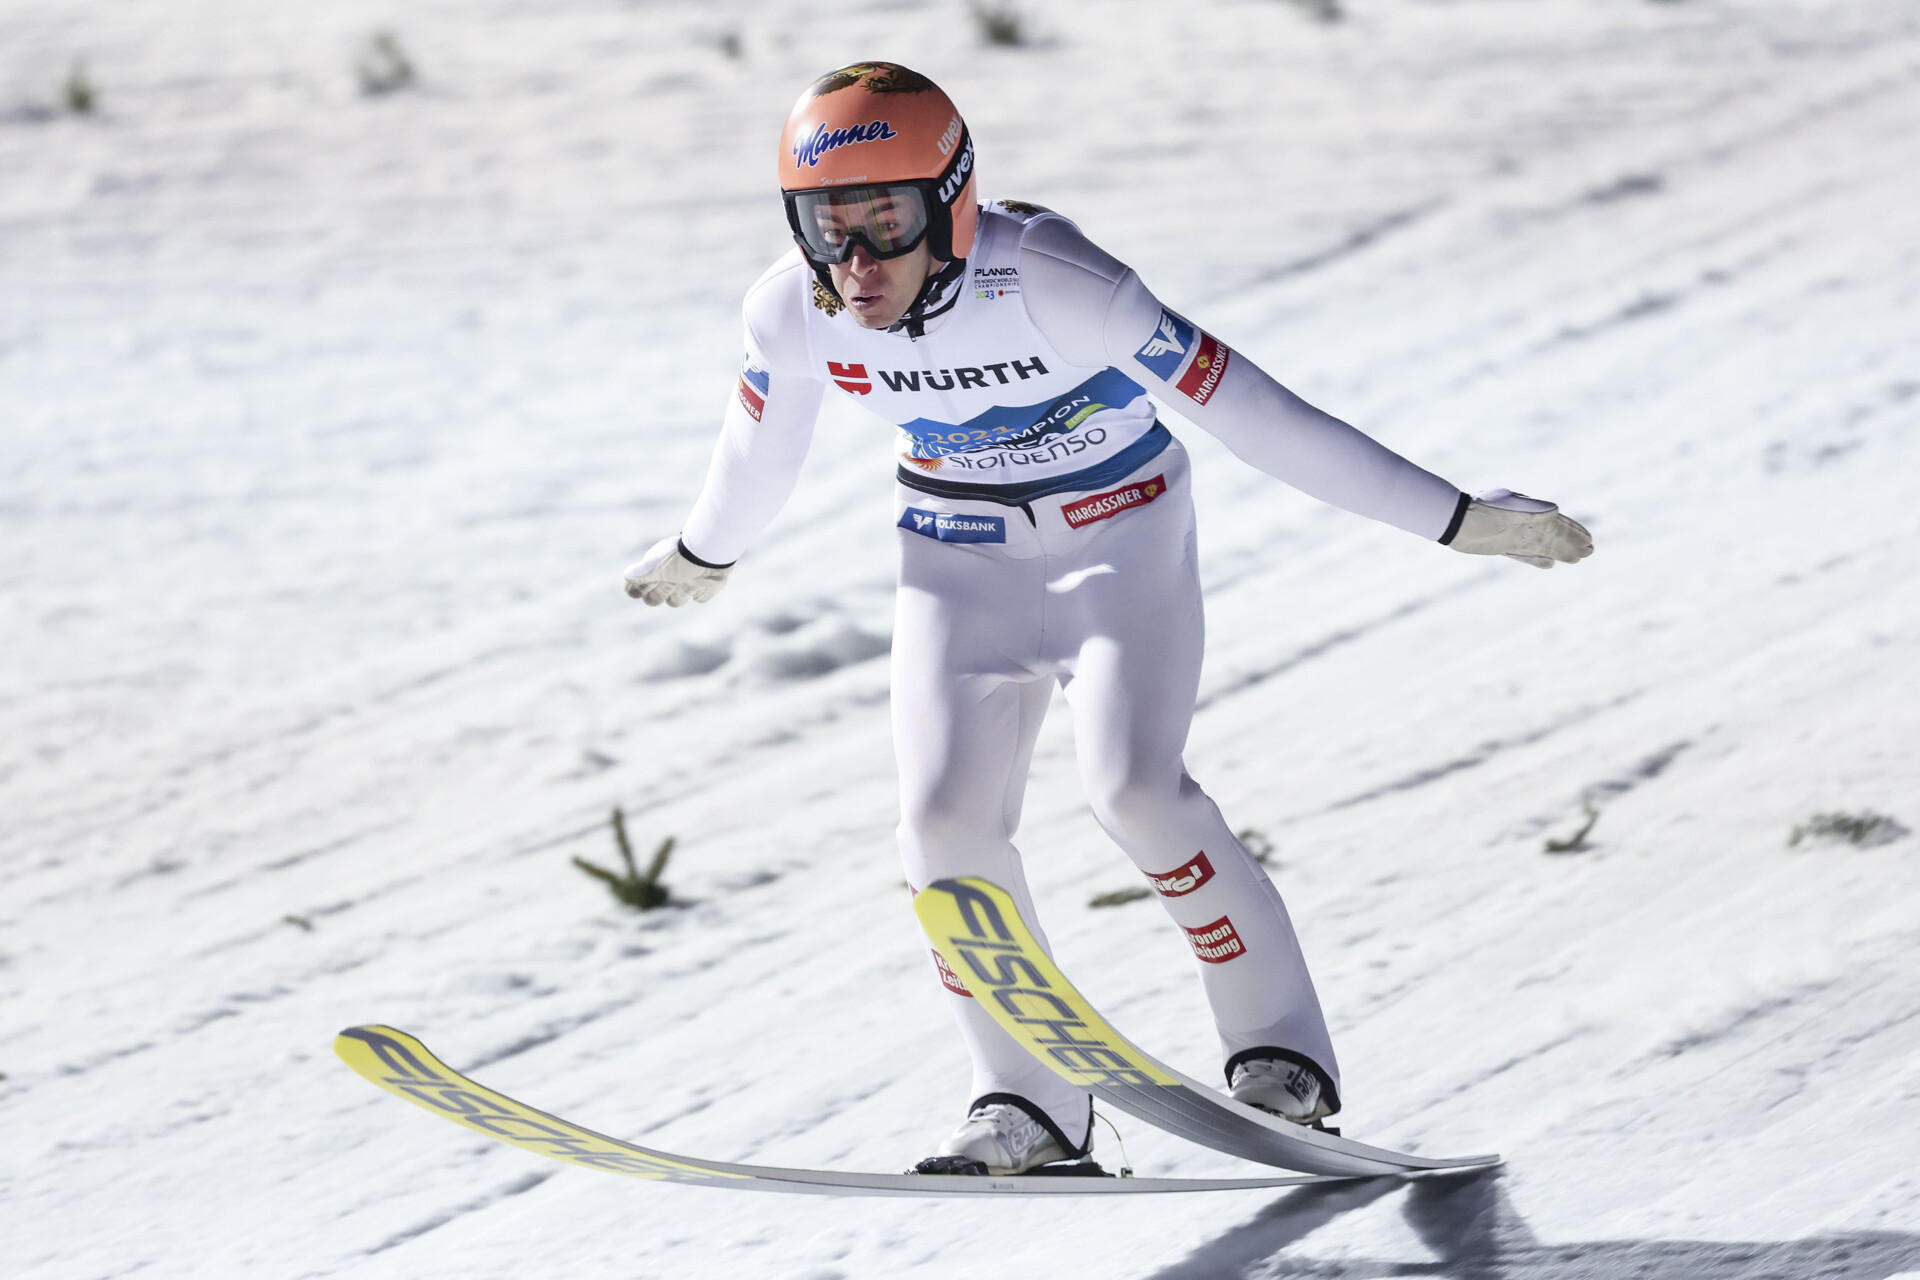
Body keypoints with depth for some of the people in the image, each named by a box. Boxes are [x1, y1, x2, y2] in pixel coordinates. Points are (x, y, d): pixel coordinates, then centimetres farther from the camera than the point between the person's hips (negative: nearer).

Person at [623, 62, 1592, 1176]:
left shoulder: (1050, 280, -32)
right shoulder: (795, 312, -19)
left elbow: (1245, 407, -31)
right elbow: (759, 454, 5)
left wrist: (1453, 518, -28)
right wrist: (704, 557, 23)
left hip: (1120, 535, -4)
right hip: (960, 560, 4)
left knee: (1132, 785, -22)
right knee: (945, 815, -11)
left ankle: (1282, 1048, -5)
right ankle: (1033, 1105, 3)